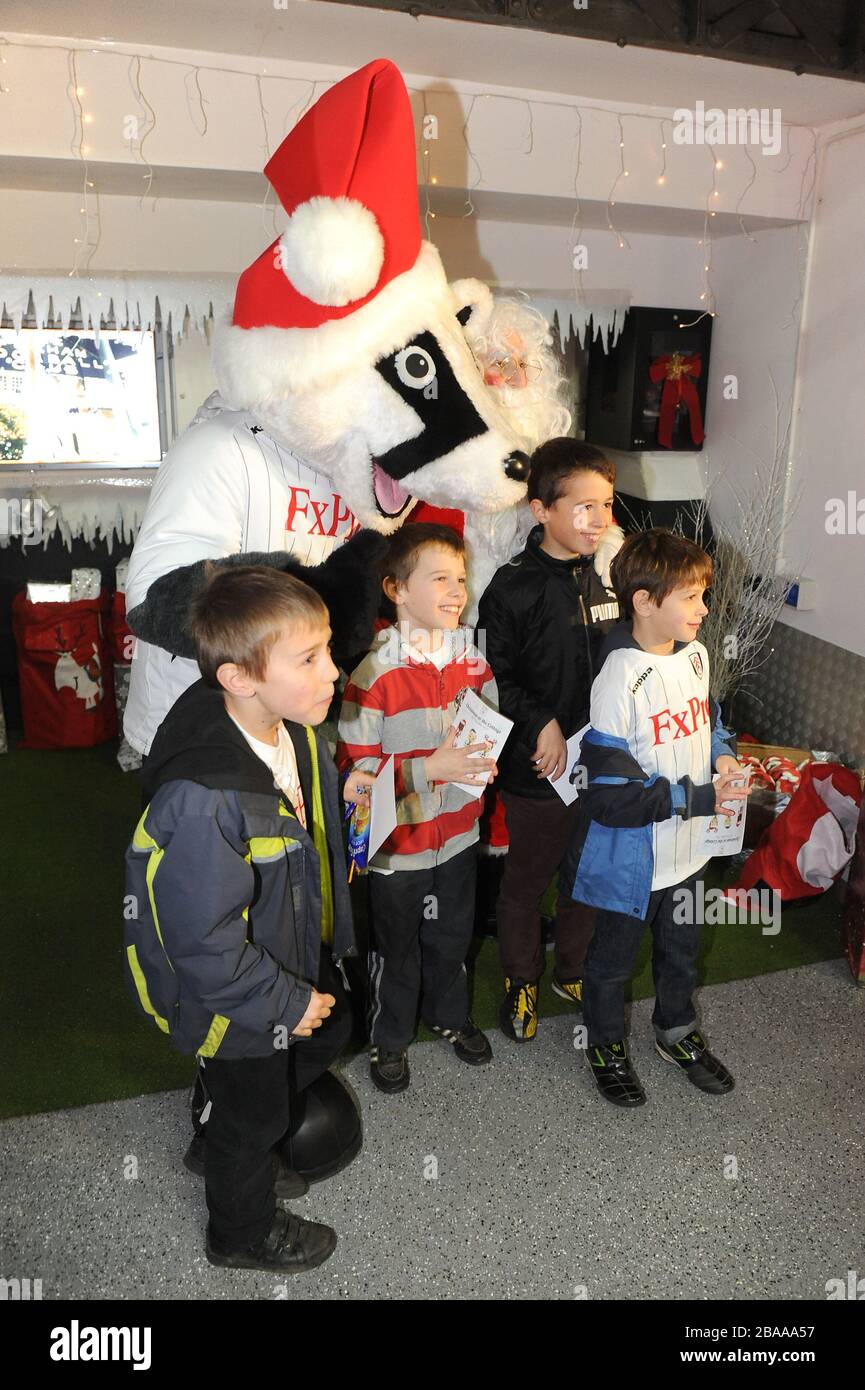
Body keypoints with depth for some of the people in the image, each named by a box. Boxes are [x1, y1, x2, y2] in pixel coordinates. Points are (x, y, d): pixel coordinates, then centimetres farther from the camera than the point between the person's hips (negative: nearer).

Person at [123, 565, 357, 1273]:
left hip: (297, 958, 8)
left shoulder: (296, 734, -13)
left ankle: (255, 1155, 58)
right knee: (253, 1109, 17)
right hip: (237, 999, -8)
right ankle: (243, 1230, 51)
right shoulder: (204, 801, -41)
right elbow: (205, 942, -33)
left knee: (328, 1036, 30)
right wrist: (284, 1002, -19)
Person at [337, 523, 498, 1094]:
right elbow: (356, 771, -21)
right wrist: (431, 769, -29)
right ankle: (390, 1038, 40)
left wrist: (484, 762, -10)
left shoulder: (472, 660, -4)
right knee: (397, 948, 15)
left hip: (458, 834, 5)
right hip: (399, 844, -5)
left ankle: (450, 1014, 51)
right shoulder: (374, 675, -22)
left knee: (452, 936, 25)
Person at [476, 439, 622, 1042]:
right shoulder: (514, 588, -16)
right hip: (537, 772, -5)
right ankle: (522, 980, 37)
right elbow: (491, 677, -15)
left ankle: (573, 969, 44)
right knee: (526, 881, 14)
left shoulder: (606, 577, 1)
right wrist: (543, 724, -21)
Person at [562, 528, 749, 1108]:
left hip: (688, 847, 7)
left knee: (682, 948, 27)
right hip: (632, 858, -7)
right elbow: (612, 797, -27)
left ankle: (678, 1031, 53)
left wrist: (723, 755, -5)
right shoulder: (620, 681, -28)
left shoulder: (696, 655, -4)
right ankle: (607, 1045, 43)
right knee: (614, 957, 17)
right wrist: (699, 797, -24)